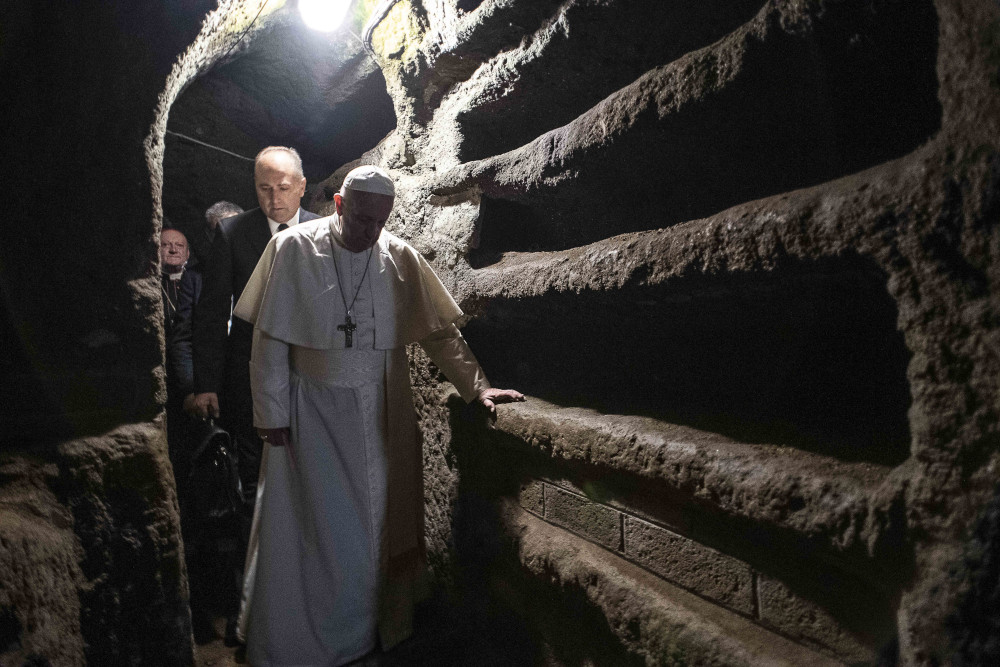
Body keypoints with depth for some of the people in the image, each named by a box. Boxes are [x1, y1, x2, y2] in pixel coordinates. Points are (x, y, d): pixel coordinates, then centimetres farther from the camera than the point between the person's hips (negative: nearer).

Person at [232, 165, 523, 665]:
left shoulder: (400, 257, -1)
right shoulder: (294, 249, -8)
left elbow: (440, 332, 1)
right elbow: (270, 341, -5)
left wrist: (476, 387, -10)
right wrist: (271, 414, -5)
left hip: (382, 414, 3)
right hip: (313, 412, -2)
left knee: (377, 523, 12)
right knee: (314, 531, 6)